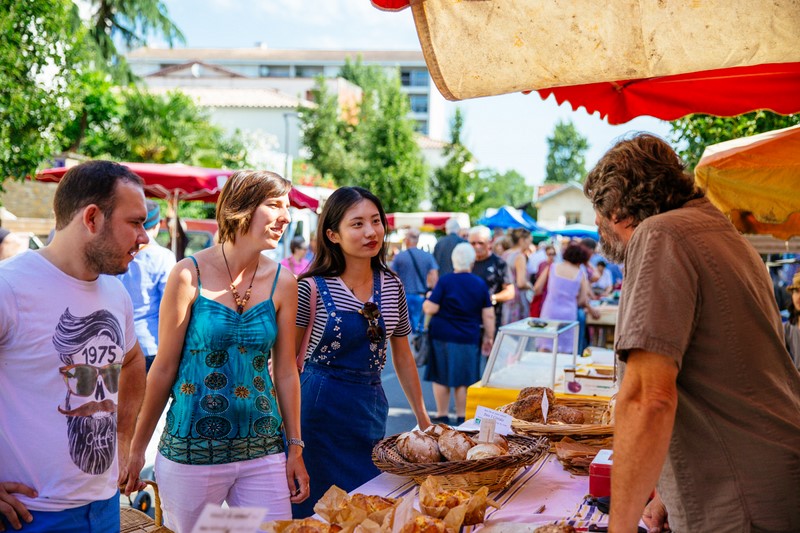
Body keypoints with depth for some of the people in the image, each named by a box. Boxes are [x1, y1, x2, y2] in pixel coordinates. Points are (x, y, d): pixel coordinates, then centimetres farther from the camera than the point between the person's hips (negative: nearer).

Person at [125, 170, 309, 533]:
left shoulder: (283, 283, 1)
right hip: (192, 450, -2)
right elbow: (164, 369, -2)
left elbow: (286, 372, 7)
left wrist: (295, 449, 9)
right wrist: (137, 448, 3)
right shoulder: (190, 275, -8)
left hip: (263, 451, 3)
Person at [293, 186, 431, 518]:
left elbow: (402, 356, 13)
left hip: (372, 409, 5)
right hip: (321, 407, -4)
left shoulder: (392, 285, 4)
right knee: (318, 510, 4)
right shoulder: (312, 288, -10)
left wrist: (422, 418, 14)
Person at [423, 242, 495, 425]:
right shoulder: (480, 284, 0)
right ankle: (461, 417, 14)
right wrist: (489, 337, 9)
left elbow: (431, 309, -12)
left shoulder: (445, 281, -8)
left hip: (443, 337, -2)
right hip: (469, 339, 2)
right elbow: (488, 315, 0)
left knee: (441, 378, 10)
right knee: (463, 380, 10)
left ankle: (442, 416, 16)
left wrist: (426, 301, 9)